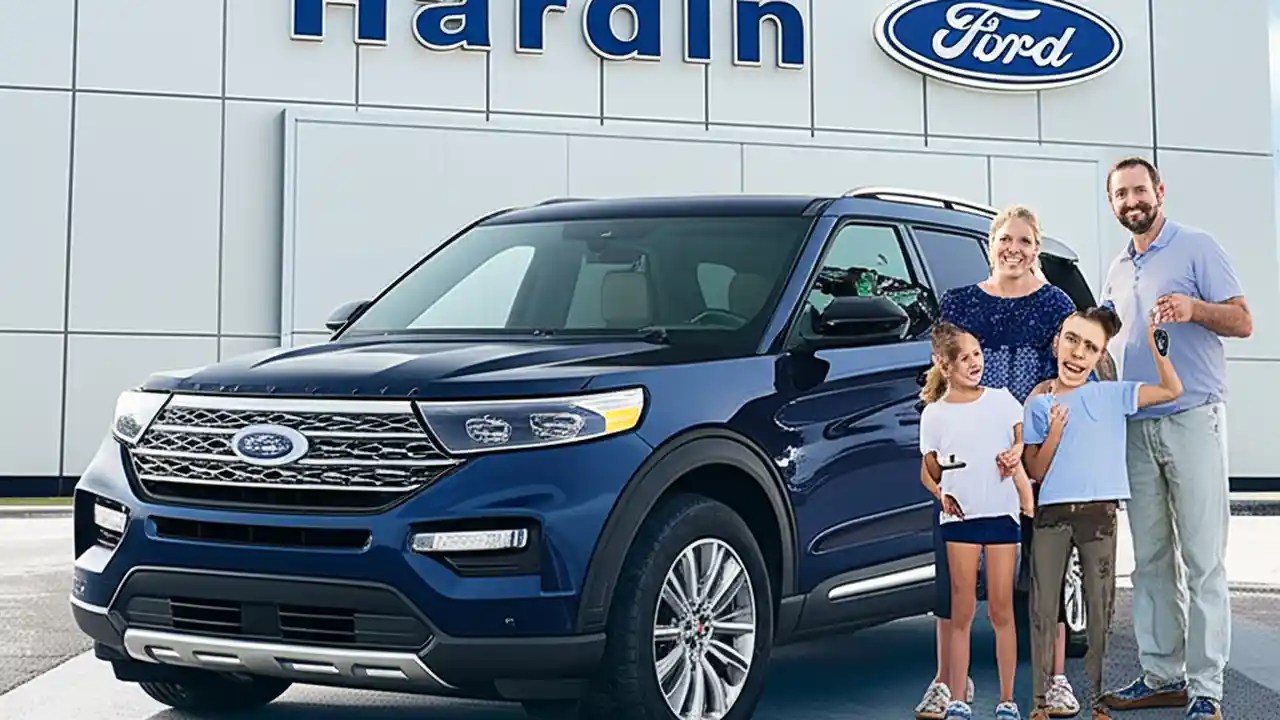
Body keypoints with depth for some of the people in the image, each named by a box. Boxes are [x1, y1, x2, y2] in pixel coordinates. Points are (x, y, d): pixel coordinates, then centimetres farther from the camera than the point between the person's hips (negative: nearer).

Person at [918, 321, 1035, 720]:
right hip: (960, 515, -1)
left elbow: (1022, 441, 14)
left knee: (1001, 609, 3)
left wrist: (1017, 455, -7)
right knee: (962, 612, 0)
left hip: (1002, 512, 1)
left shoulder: (1001, 399, 5)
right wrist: (940, 493, -10)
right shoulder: (934, 414, 3)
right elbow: (928, 472, 9)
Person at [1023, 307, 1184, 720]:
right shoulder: (1038, 406, 6)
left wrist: (1153, 343, -9)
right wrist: (1055, 432, -11)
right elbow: (1036, 471, 3)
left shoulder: (1113, 395, 4)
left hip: (1099, 514, 0)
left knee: (1100, 608, 4)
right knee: (1043, 607, 2)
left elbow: (1171, 391, -1)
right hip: (1052, 514, 1)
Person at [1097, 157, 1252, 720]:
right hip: (1135, 426, 6)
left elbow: (1242, 323, -7)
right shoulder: (1117, 271, 18)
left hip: (1192, 419, -6)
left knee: (1203, 559, -6)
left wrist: (1196, 308, -24)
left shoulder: (1197, 248, 0)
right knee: (1150, 560, 8)